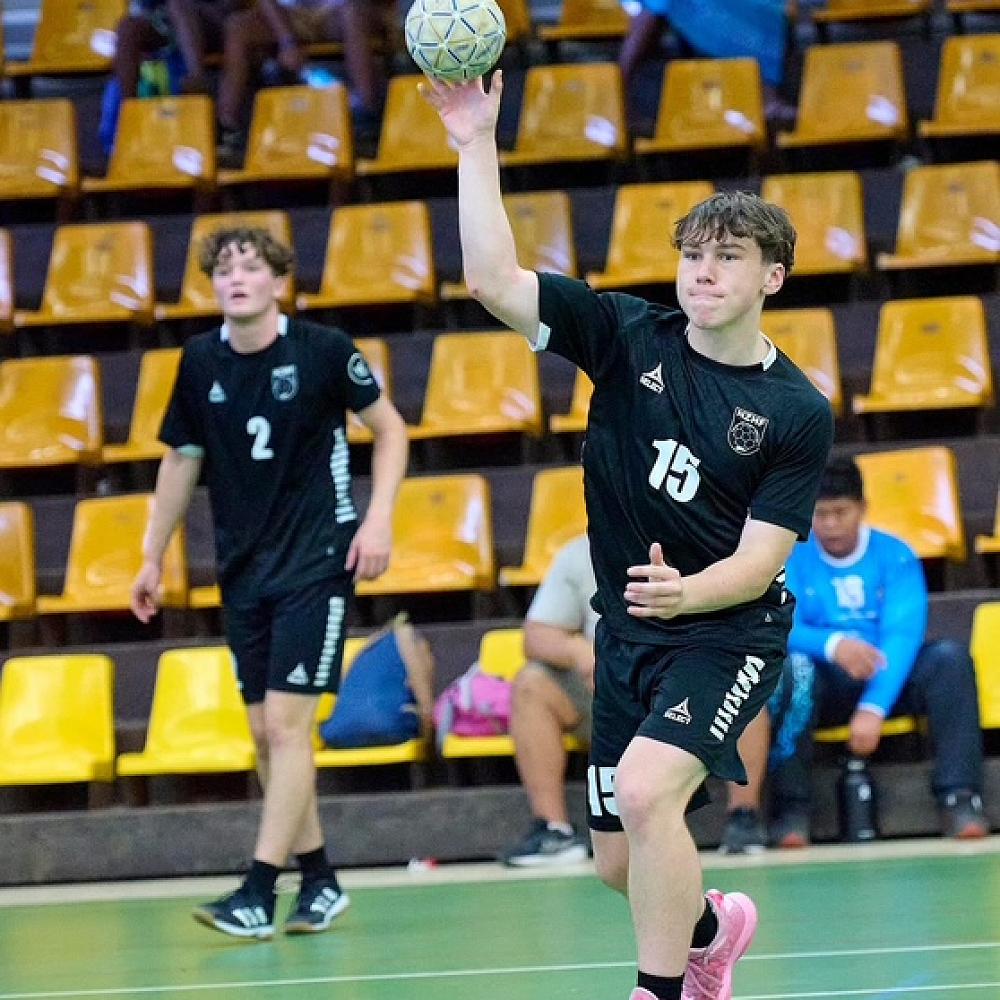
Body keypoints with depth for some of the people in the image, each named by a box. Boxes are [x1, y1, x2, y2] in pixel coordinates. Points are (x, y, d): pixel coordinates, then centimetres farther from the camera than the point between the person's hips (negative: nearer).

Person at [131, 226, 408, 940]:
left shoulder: (323, 350, -10)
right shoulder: (200, 364, 1)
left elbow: (389, 427, 1)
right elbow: (181, 460, 14)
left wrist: (379, 518, -10)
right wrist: (153, 555, 15)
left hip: (317, 561, -5)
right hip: (243, 571, 5)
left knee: (287, 724, -12)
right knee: (265, 733, 7)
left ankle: (259, 893, -13)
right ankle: (320, 881, 20)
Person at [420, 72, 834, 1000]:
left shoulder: (797, 413, -11)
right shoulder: (629, 337, -4)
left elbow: (760, 559, -14)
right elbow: (493, 280, -14)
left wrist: (685, 591, -34)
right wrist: (477, 148, -23)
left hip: (727, 636, -4)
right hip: (626, 637, 5)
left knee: (646, 790, -29)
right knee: (619, 864, 12)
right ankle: (713, 924, 46)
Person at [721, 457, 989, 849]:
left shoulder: (896, 556, -2)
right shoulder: (790, 560, -1)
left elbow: (903, 635, -14)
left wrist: (874, 707, -30)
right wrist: (832, 645, -38)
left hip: (887, 682, 1)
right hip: (824, 687, -1)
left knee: (950, 656, -26)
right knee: (791, 666, -34)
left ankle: (959, 797, -28)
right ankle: (791, 808, -30)